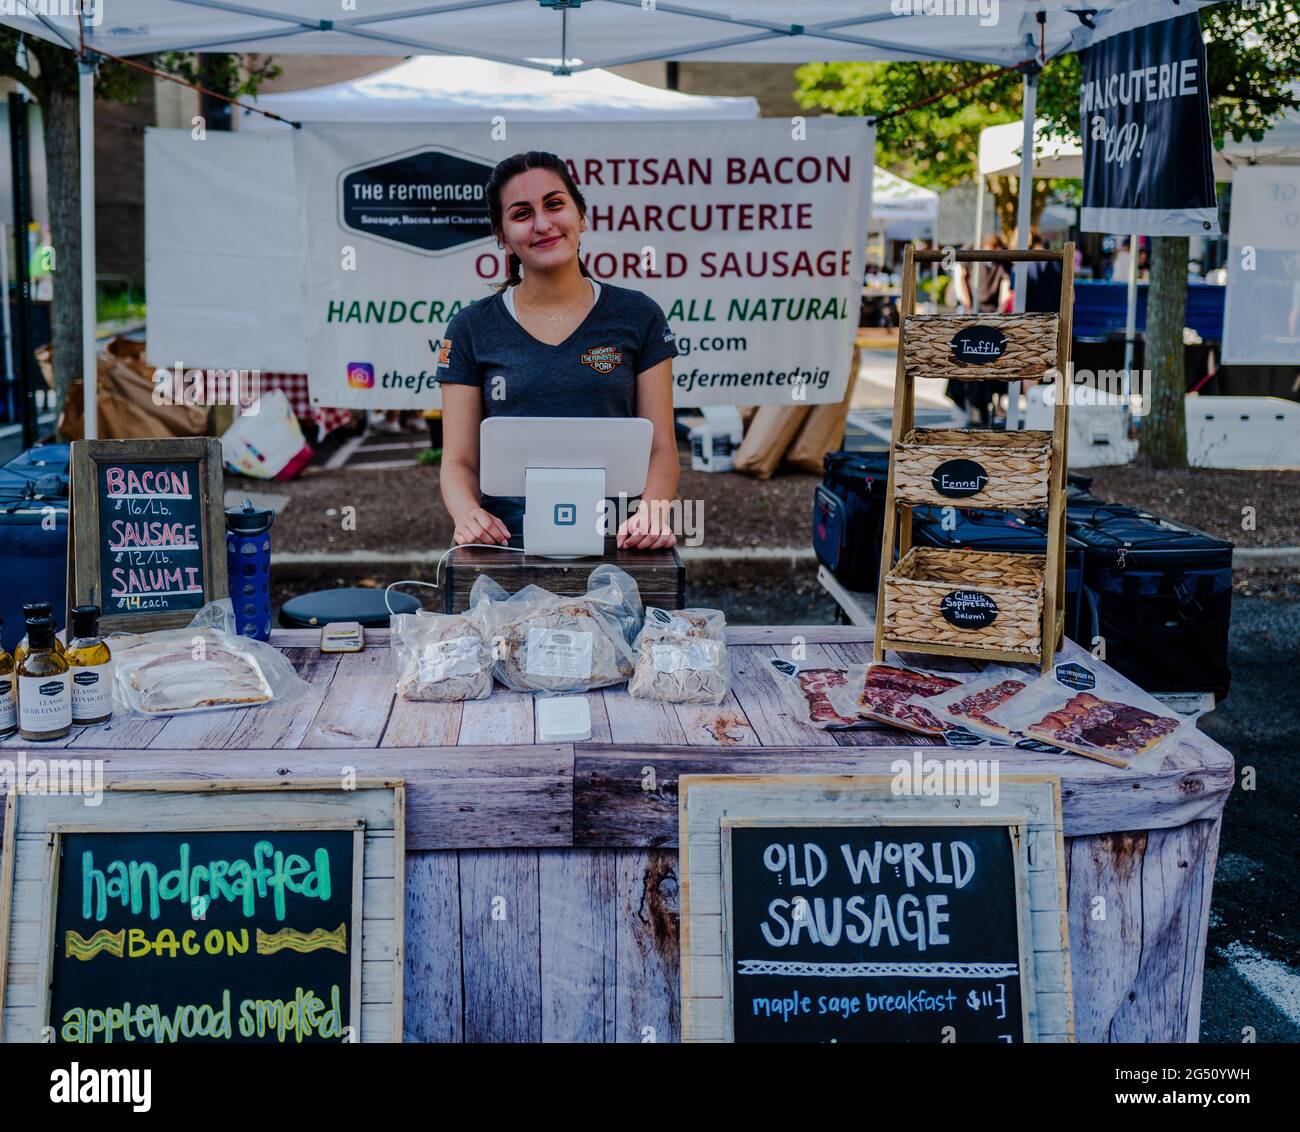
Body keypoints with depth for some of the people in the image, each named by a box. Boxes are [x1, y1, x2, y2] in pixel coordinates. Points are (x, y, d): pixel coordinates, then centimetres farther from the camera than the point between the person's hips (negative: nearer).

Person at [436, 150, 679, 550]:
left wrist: (653, 511, -13)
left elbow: (661, 448, 8)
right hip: (507, 543, 0)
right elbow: (459, 461, 8)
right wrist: (467, 513, -14)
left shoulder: (638, 317, 9)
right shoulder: (471, 329, 9)